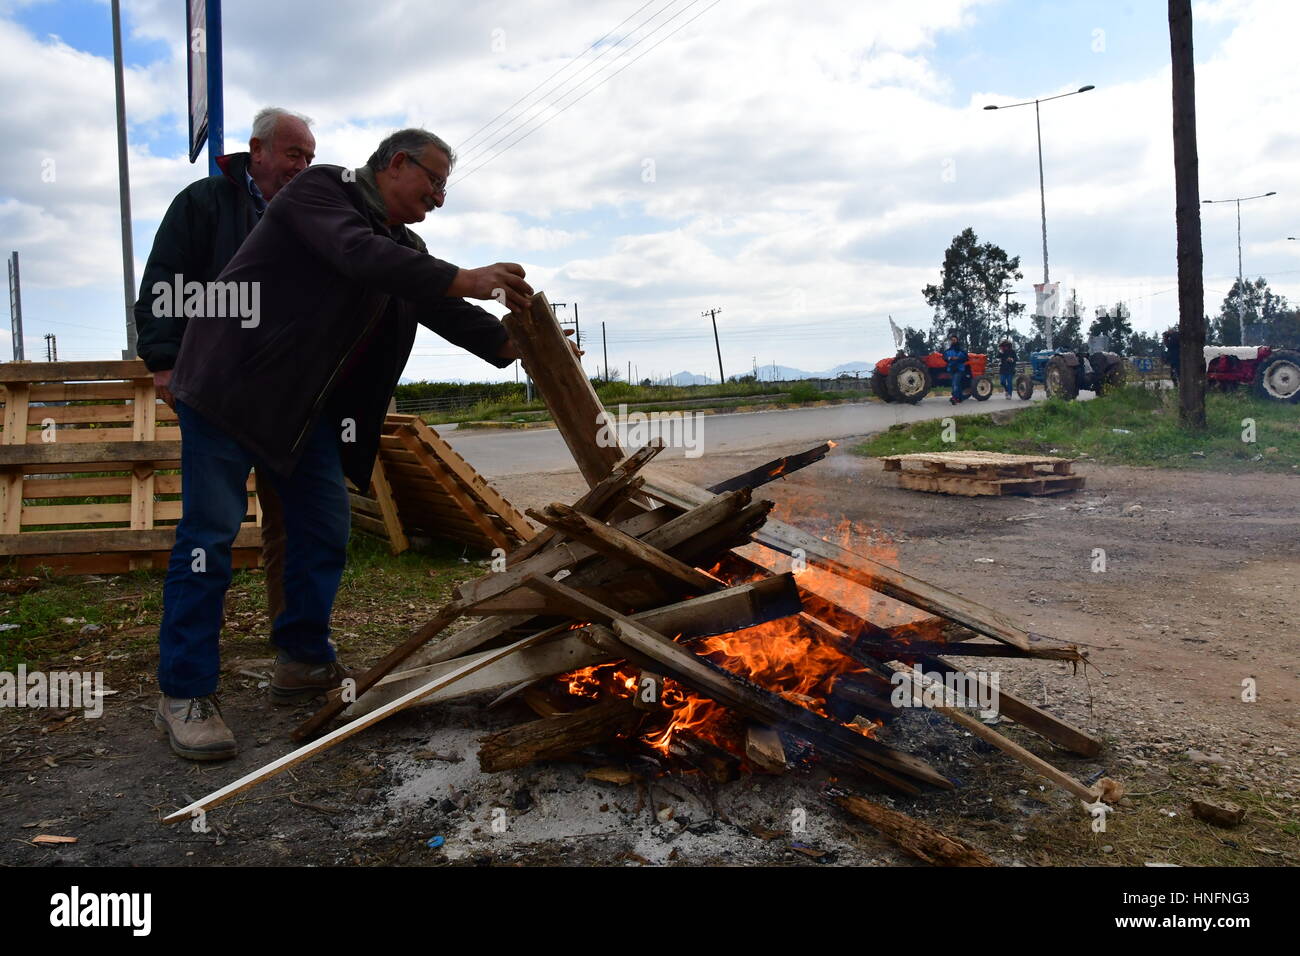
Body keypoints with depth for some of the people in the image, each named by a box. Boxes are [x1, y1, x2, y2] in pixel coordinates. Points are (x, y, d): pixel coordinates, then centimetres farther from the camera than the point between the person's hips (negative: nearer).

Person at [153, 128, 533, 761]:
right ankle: (184, 695, 0)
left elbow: (446, 313, 7)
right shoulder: (320, 189, -11)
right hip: (228, 383, -8)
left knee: (325, 528, 6)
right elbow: (360, 255, -30)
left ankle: (304, 662, 22)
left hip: (304, 405, 8)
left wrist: (519, 346, -6)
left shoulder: (402, 247, 11)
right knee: (210, 534, -8)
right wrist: (466, 280, -35)